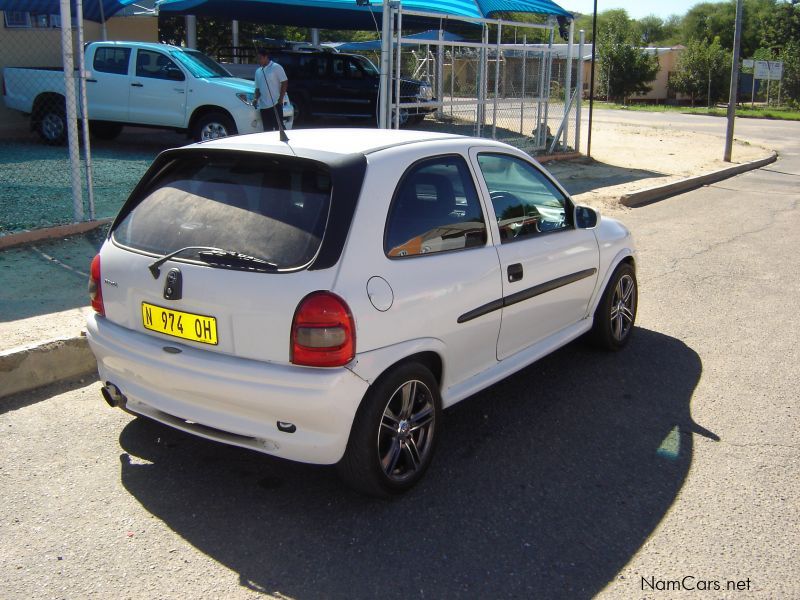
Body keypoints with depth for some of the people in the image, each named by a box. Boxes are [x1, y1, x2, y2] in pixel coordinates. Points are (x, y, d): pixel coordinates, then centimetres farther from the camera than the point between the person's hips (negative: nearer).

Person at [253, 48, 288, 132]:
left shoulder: (276, 67, -3)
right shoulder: (258, 71, 16)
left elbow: (284, 83, -5)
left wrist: (280, 98, -11)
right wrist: (256, 98, 3)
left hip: (275, 104, -6)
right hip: (263, 106, 6)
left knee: (278, 127, -7)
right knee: (267, 129, 7)